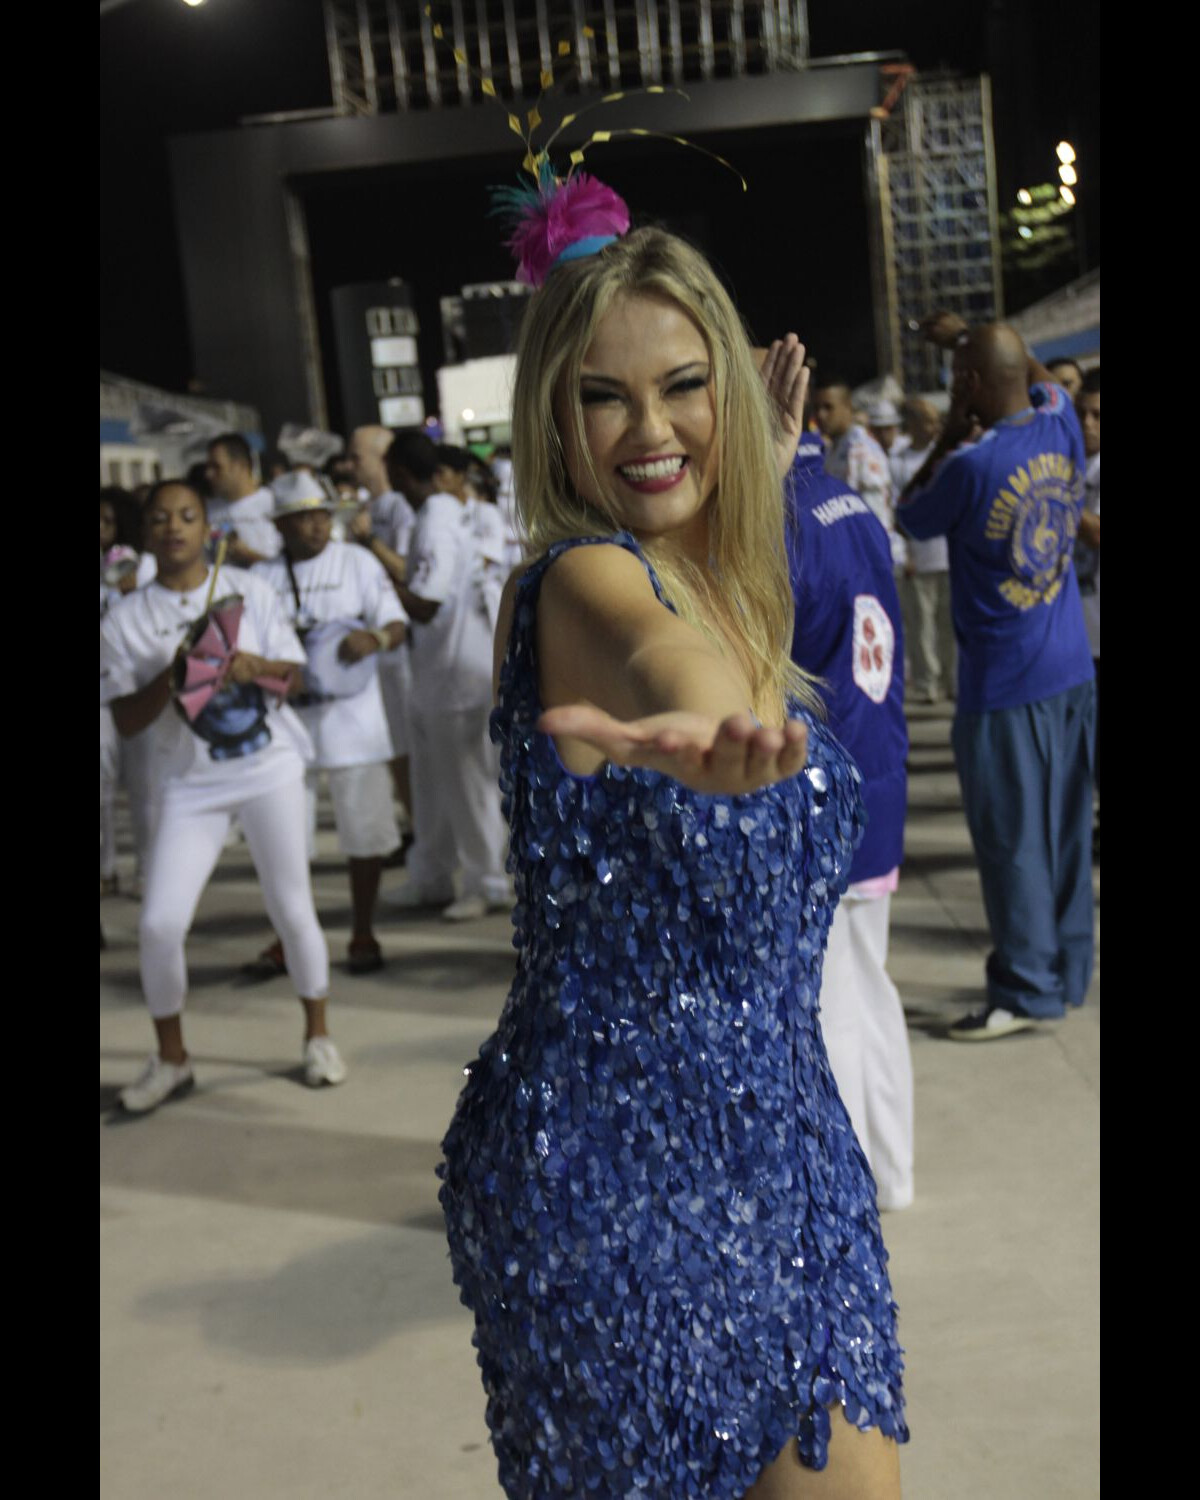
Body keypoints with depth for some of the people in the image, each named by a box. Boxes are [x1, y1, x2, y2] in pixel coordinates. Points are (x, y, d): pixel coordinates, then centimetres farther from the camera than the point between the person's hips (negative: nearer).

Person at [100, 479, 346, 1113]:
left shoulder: (248, 591, 1)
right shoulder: (125, 622, -2)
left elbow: (292, 676, 0)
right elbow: (126, 721, -4)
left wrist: (249, 665, -20)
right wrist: (172, 676, -20)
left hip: (270, 769, 0)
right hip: (189, 783, 0)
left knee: (292, 908, 5)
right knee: (159, 923, -8)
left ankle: (317, 1035, 26)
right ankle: (171, 1058, 14)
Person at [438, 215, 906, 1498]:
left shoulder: (723, 579, 7)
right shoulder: (581, 579, -18)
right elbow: (662, 653, -43)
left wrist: (771, 465, 29)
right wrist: (717, 725, -66)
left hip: (770, 1139, 8)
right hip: (621, 1168, -8)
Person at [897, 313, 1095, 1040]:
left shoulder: (973, 467, -18)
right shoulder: (1061, 432, 2)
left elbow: (911, 518, 2)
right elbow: (1045, 378, 26)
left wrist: (951, 435, 4)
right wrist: (971, 336, 29)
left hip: (1004, 686, -7)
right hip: (1072, 673, 7)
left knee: (1013, 843, 0)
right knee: (1067, 835, 14)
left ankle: (1026, 990, 6)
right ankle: (1069, 973, 25)